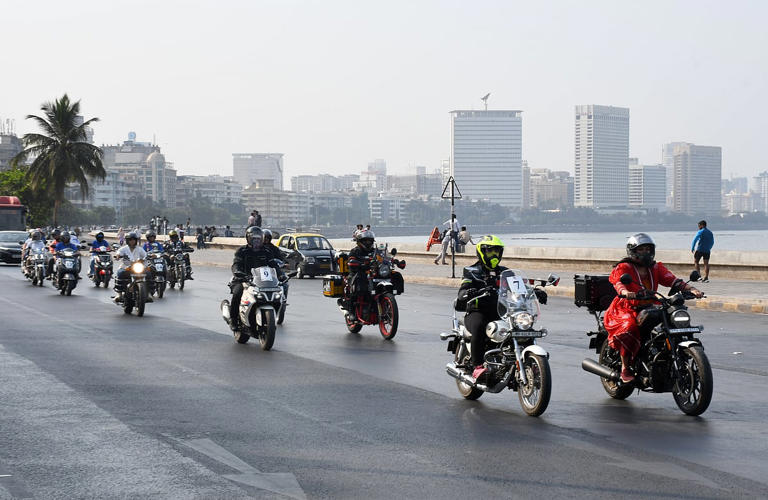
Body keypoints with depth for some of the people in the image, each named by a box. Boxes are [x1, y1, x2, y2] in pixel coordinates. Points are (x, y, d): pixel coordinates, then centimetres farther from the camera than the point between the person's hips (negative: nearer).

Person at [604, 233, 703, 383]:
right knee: (628, 328, -34)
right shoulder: (624, 267, 0)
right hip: (627, 310, -5)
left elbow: (672, 279, 1)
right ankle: (625, 369, -20)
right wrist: (625, 292, -44)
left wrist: (691, 289, -16)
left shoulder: (656, 268, 14)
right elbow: (618, 281, -20)